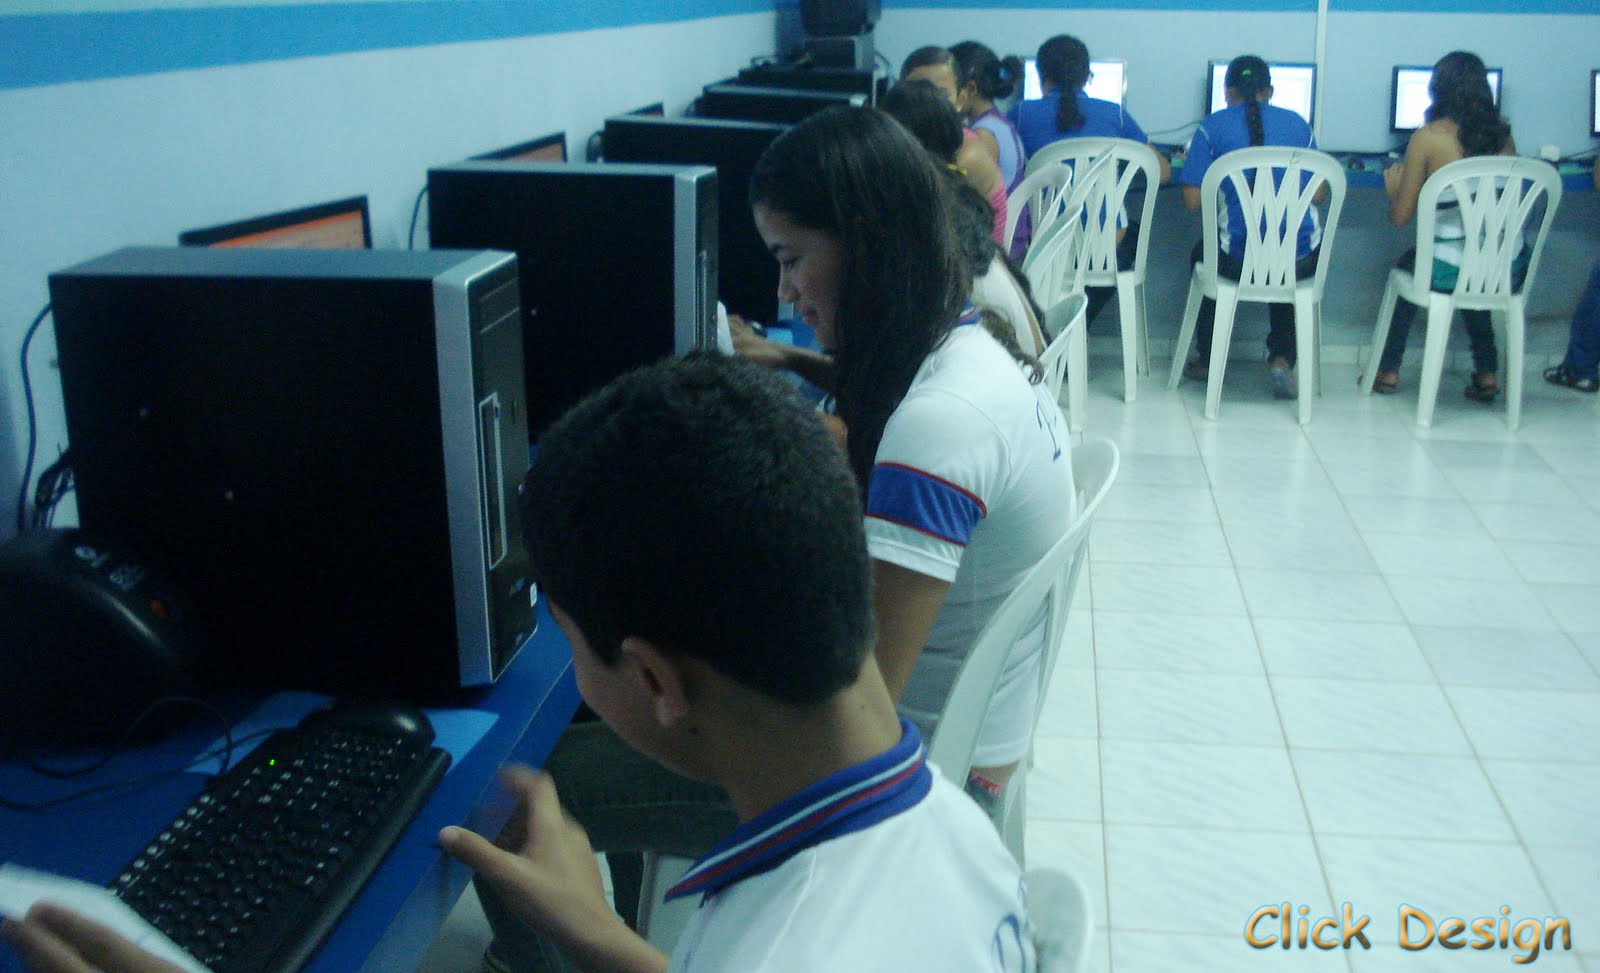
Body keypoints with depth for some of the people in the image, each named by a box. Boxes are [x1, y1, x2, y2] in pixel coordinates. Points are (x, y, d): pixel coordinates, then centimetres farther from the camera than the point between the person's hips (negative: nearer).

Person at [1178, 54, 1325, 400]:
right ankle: (1282, 359, 23)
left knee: (1203, 254, 34)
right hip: (1301, 261, 2)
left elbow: (1192, 202, -4)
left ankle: (1207, 360, 39)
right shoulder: (1297, 123, 7)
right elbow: (1319, 193, 10)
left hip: (1239, 261, -2)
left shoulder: (1212, 126, -1)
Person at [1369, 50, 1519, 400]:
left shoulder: (1427, 138, -10)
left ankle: (1389, 369, 37)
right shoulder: (1503, 134, 3)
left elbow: (1400, 217, -7)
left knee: (1409, 263, 31)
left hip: (1449, 275, -4)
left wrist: (1394, 190, 15)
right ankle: (1486, 373, 35)